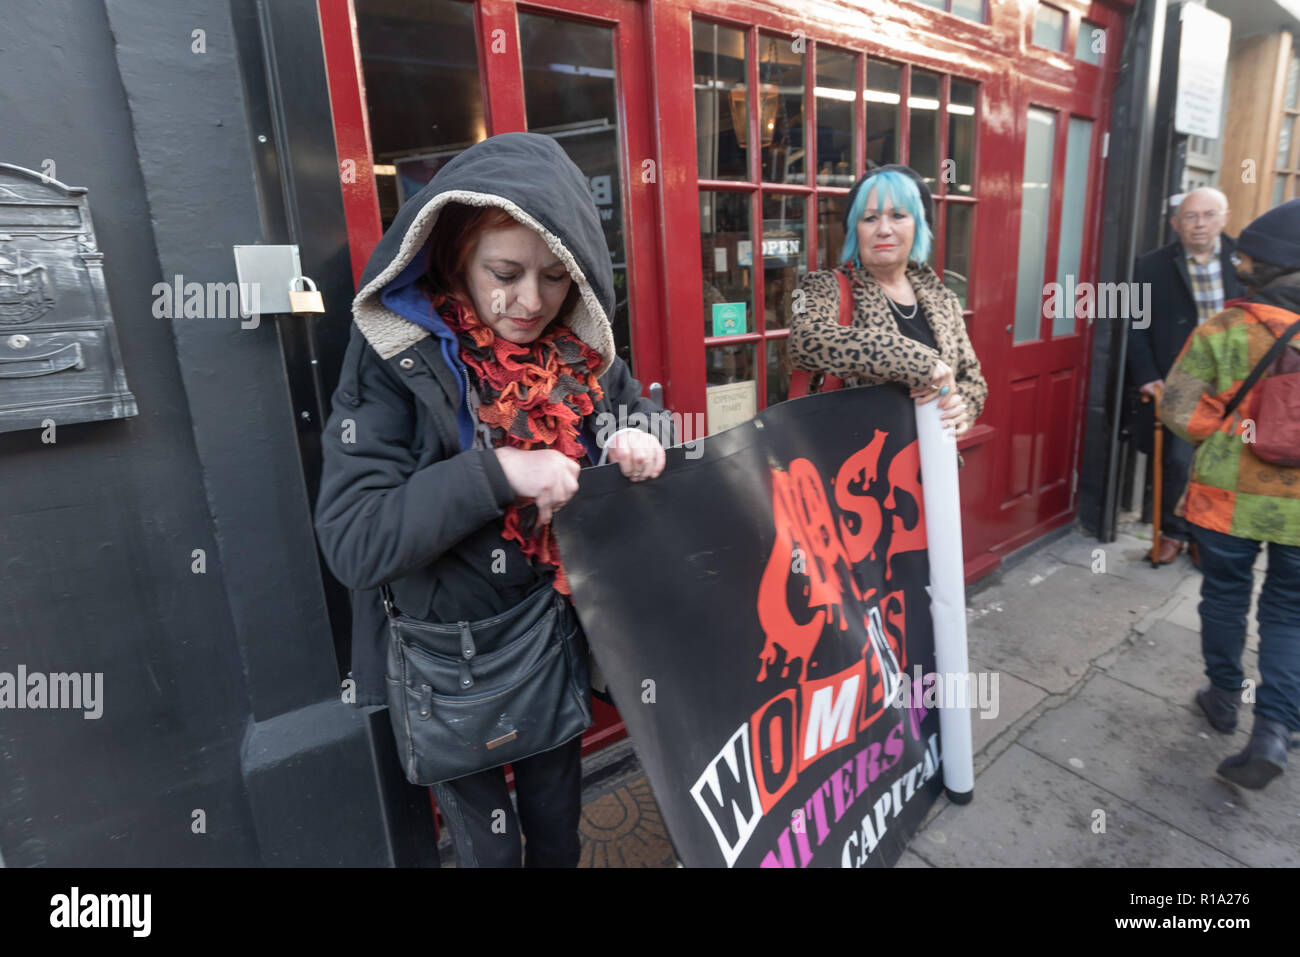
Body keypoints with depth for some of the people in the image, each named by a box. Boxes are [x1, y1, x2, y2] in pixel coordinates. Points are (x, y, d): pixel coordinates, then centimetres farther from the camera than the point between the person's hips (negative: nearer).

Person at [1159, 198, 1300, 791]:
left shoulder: (1224, 331, -11)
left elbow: (1179, 410, -12)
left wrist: (1228, 442, 2)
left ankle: (1224, 697, 33)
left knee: (1225, 594, 17)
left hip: (1230, 495, -2)